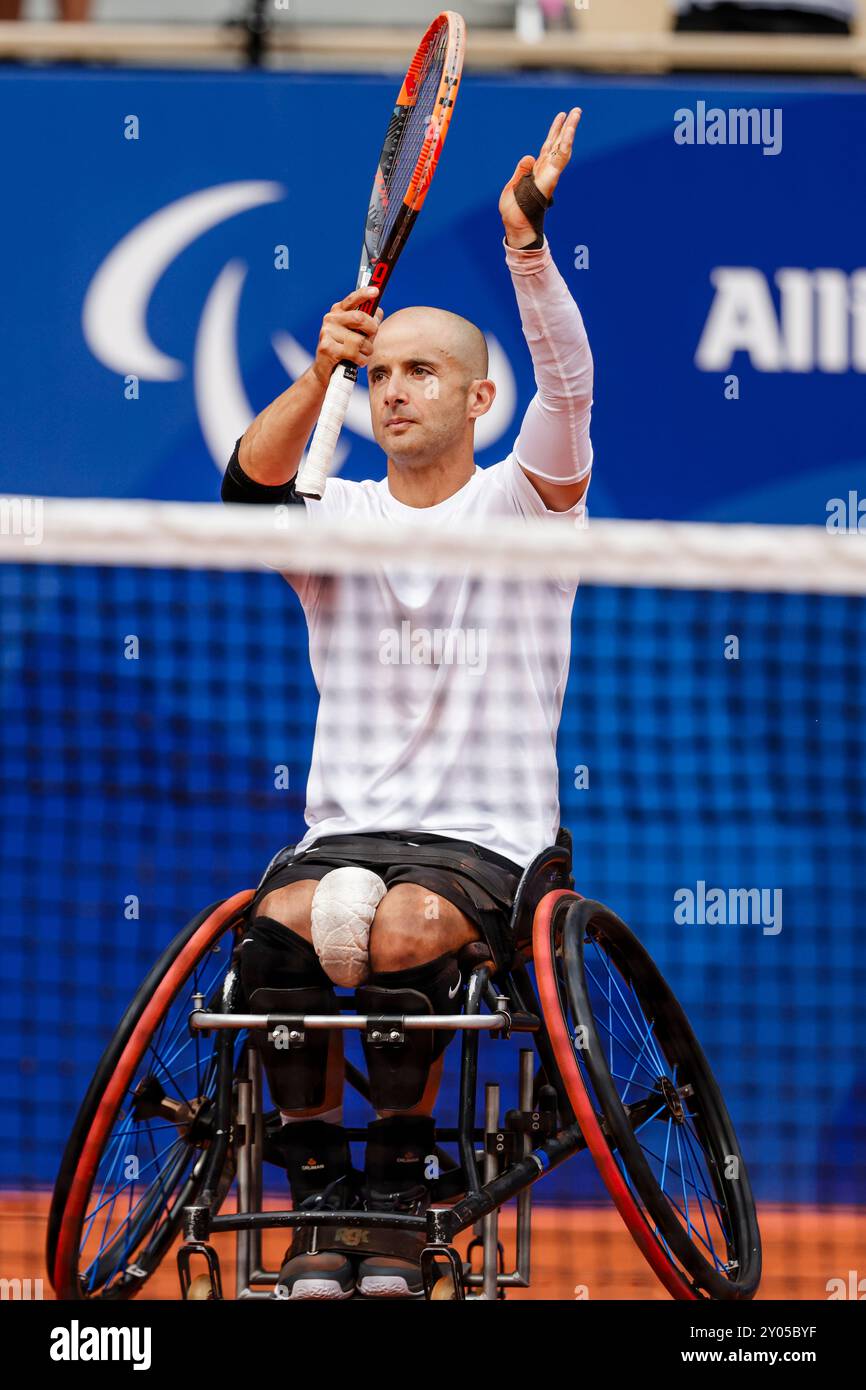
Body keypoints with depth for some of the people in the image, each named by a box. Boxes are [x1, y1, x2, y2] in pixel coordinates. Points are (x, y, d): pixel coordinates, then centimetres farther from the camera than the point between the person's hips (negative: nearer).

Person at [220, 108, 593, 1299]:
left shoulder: (524, 505, 6)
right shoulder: (337, 518, 13)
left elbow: (567, 386, -12)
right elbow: (249, 486, -10)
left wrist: (525, 243, -28)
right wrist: (319, 375, -27)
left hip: (485, 839, -2)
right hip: (346, 828, 2)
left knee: (407, 930, -35)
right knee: (277, 926, -31)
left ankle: (398, 1190, -19)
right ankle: (318, 1195, -19)